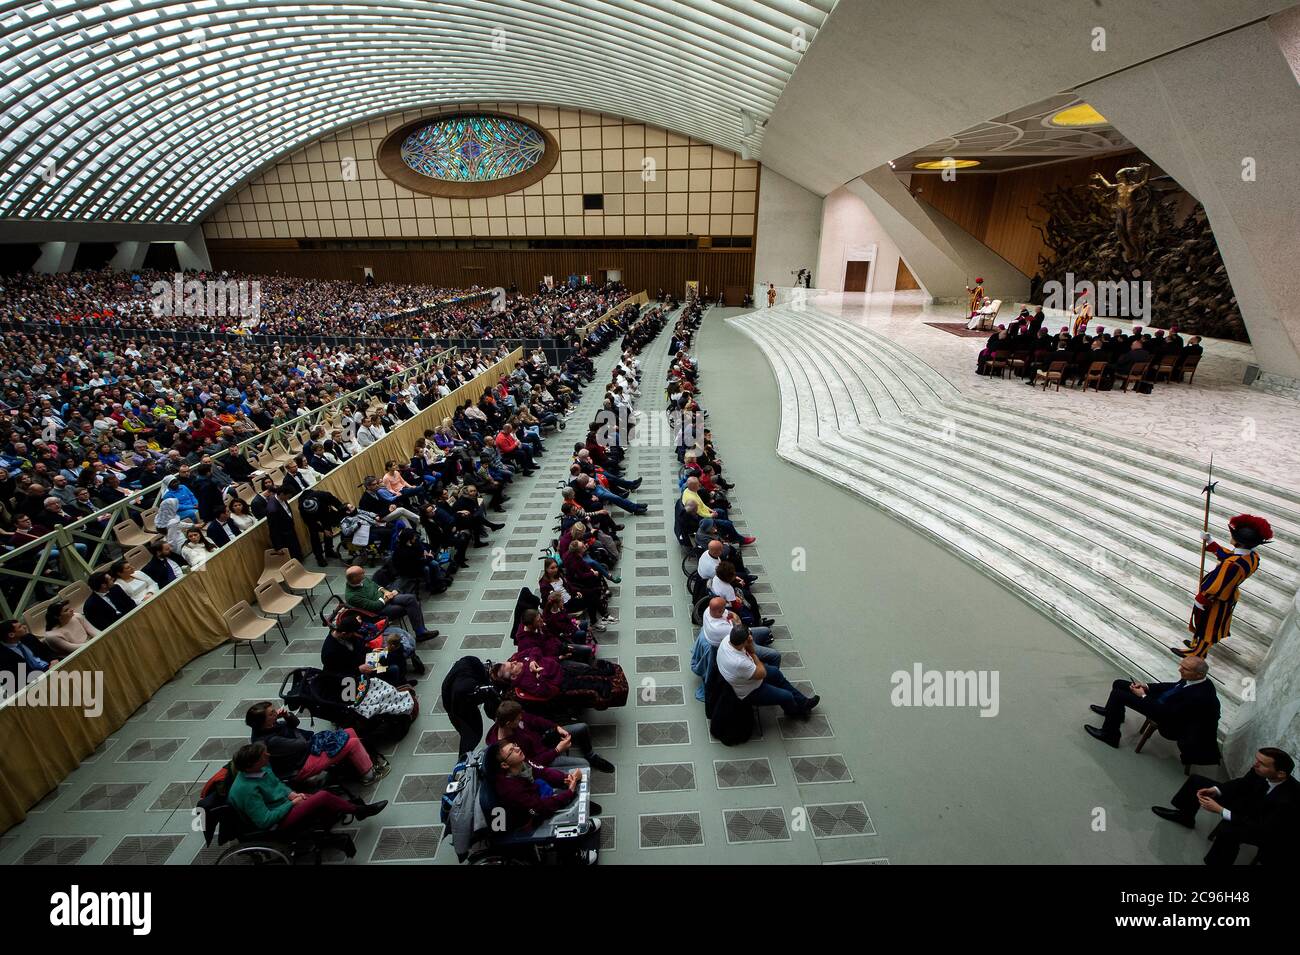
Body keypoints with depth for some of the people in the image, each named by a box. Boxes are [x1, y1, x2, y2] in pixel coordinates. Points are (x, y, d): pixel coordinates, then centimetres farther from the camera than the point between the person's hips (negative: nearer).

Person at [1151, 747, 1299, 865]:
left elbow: (1260, 828, -35)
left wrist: (1220, 810, -34)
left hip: (1269, 829, -7)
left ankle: (1215, 861, -7)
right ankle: (1185, 816, 34)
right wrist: (1215, 790, -16)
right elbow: (1243, 783, -2)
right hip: (1250, 802, 7)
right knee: (1196, 781, 7)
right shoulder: (1260, 771, -23)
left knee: (1228, 829, -36)